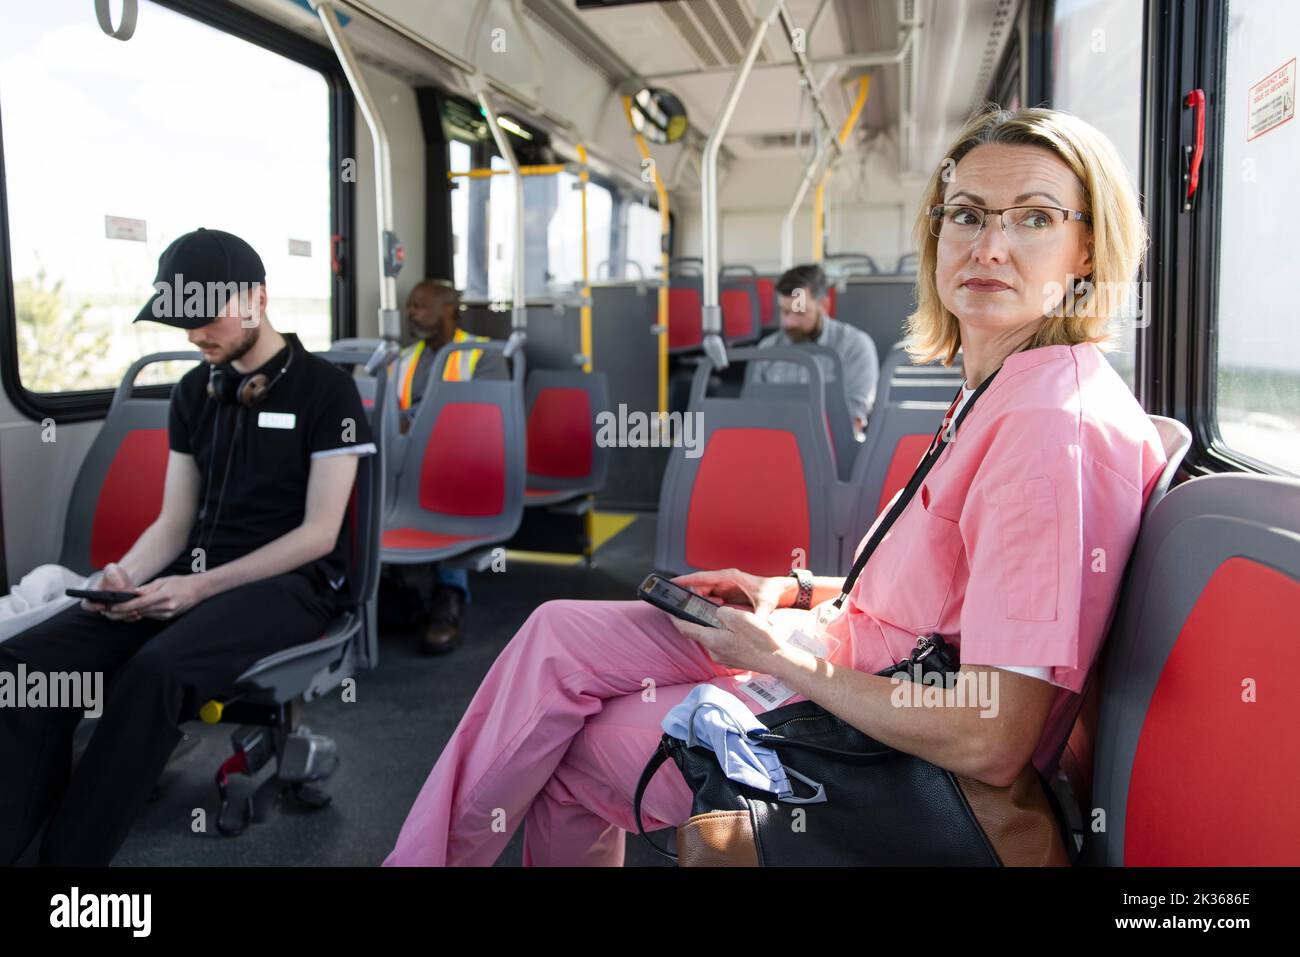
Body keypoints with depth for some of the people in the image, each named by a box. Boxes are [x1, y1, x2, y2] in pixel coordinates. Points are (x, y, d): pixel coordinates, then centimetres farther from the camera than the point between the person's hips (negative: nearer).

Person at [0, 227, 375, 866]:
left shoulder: (326, 389, -4)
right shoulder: (193, 392, 14)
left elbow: (319, 533, -10)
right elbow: (173, 522, 13)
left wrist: (202, 587, -17)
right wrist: (126, 574, -9)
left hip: (291, 583, -5)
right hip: (193, 575, 6)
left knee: (154, 672, -36)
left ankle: (67, 854, -22)